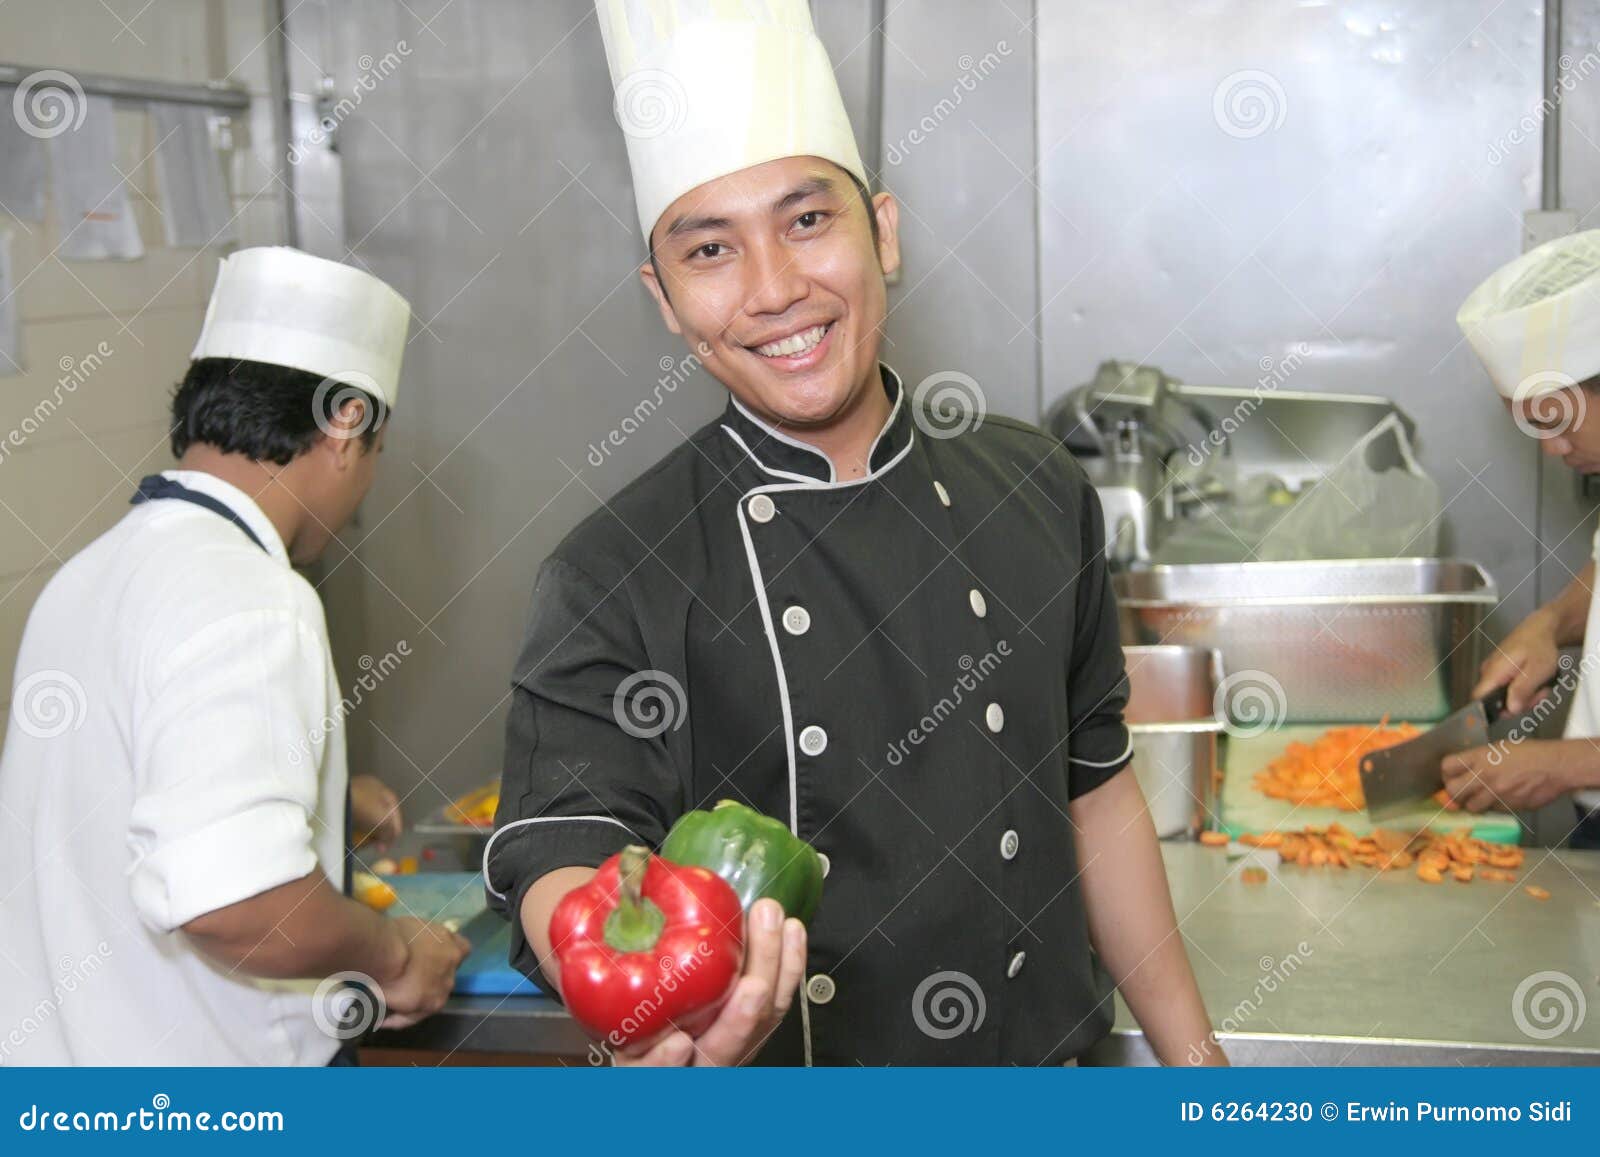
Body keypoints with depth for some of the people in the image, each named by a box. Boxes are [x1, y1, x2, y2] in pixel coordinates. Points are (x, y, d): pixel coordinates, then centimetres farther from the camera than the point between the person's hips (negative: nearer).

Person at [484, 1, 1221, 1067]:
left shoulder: (1036, 492, -3)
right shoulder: (614, 583, -15)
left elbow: (1095, 793, 4)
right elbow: (564, 854, -25)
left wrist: (1196, 1061, 5)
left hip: (1044, 1079, 4)